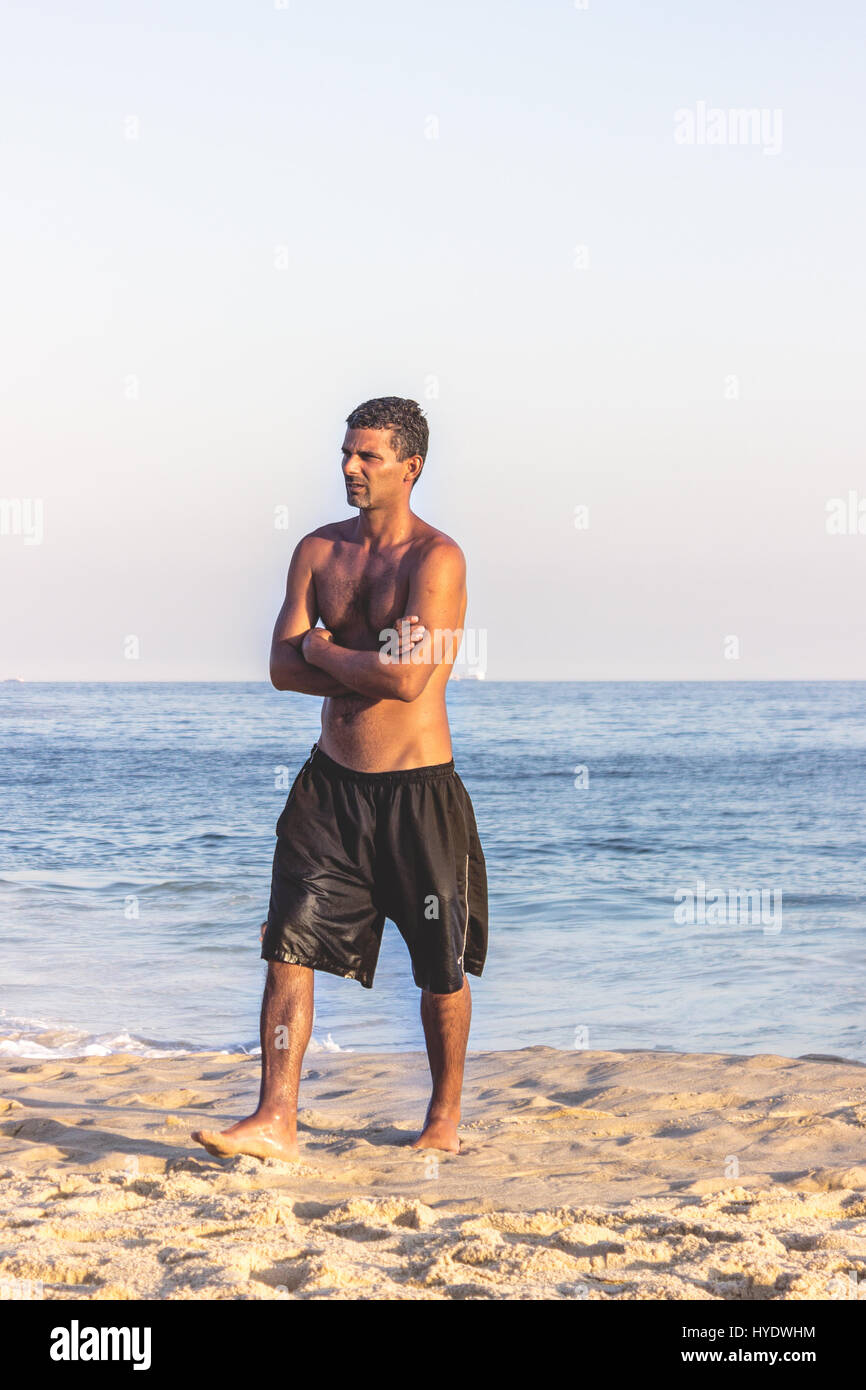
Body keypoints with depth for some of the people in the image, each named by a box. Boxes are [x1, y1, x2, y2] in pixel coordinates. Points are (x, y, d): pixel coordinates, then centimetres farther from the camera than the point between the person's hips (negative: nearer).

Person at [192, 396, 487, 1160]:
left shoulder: (437, 559, -12)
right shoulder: (319, 550, 6)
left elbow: (410, 680, -23)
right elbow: (283, 669, -1)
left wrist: (324, 649, -9)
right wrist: (375, 664, -13)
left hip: (419, 789, -4)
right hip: (333, 781, 5)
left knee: (441, 967, 8)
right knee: (291, 943, -6)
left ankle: (446, 1118, 25)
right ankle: (276, 1120, -5)